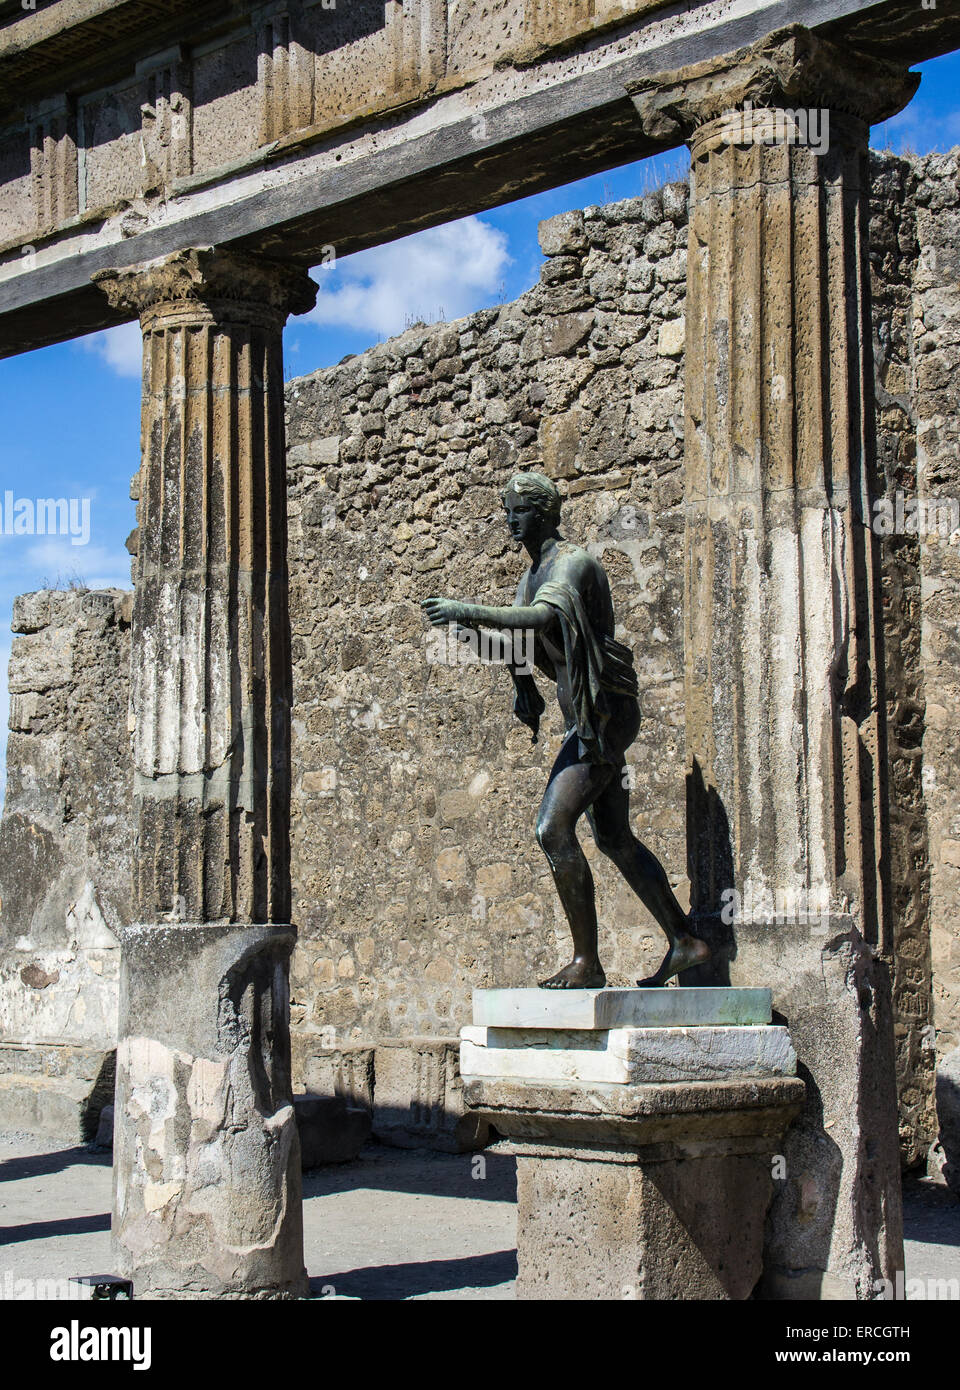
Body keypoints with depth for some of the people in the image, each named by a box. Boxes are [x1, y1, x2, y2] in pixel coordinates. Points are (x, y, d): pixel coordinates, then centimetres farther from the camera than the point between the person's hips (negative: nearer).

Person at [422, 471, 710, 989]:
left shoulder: (572, 562, -14)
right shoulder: (534, 574, 17)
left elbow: (544, 616, -34)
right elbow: (517, 633, 19)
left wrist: (473, 611, -39)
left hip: (603, 713, -11)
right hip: (584, 717, 11)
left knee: (553, 828, -17)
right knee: (615, 839, 16)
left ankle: (586, 962, -13)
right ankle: (684, 942, 25)